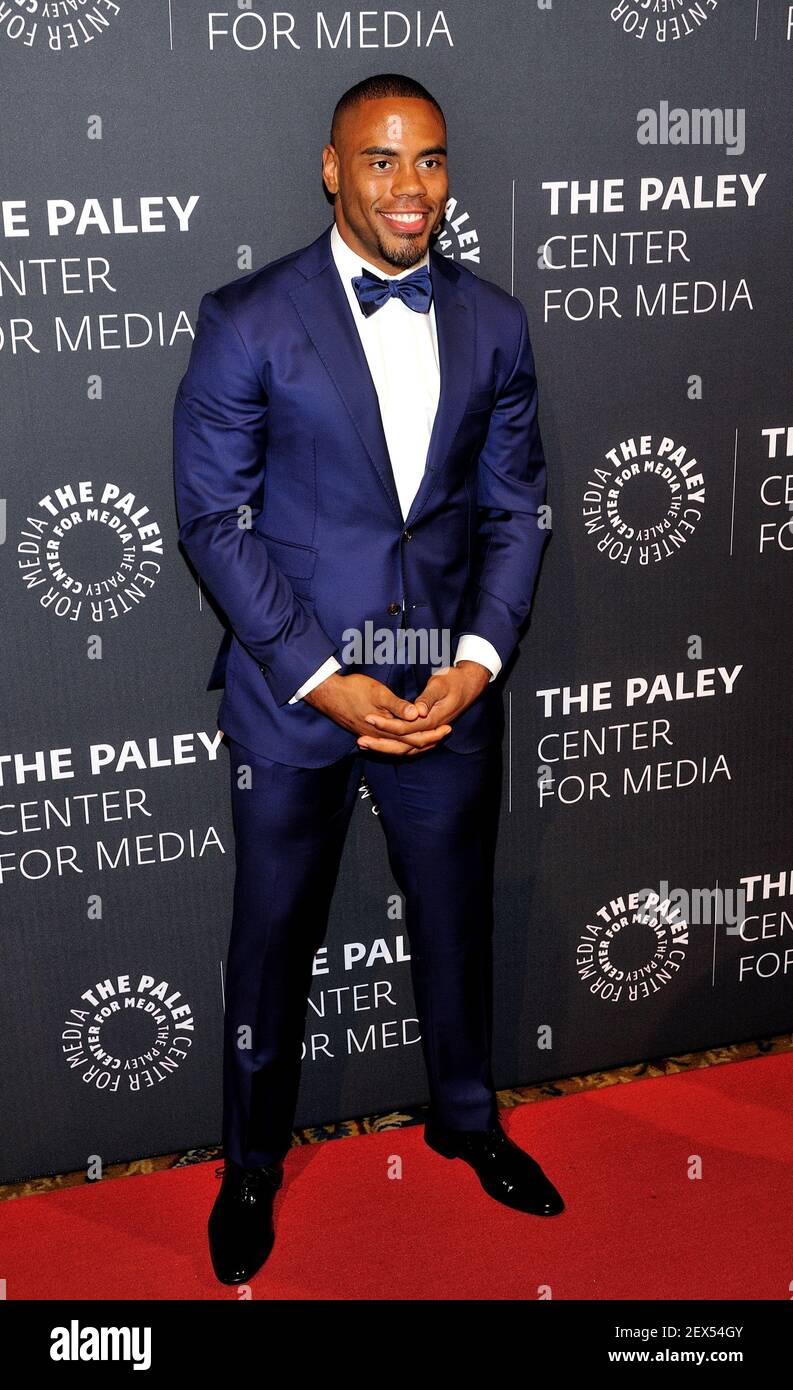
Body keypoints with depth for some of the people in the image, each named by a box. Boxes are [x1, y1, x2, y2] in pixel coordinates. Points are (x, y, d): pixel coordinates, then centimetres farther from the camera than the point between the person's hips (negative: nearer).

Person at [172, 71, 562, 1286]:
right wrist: (323, 678, -15)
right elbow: (214, 519, -9)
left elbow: (516, 508, 5)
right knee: (273, 937, 12)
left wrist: (477, 659, -9)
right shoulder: (248, 322, -9)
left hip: (449, 688, 3)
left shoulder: (494, 324, 2)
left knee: (456, 916, 19)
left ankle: (466, 1115, 45)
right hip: (292, 690, -3)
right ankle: (252, 1163, 35)